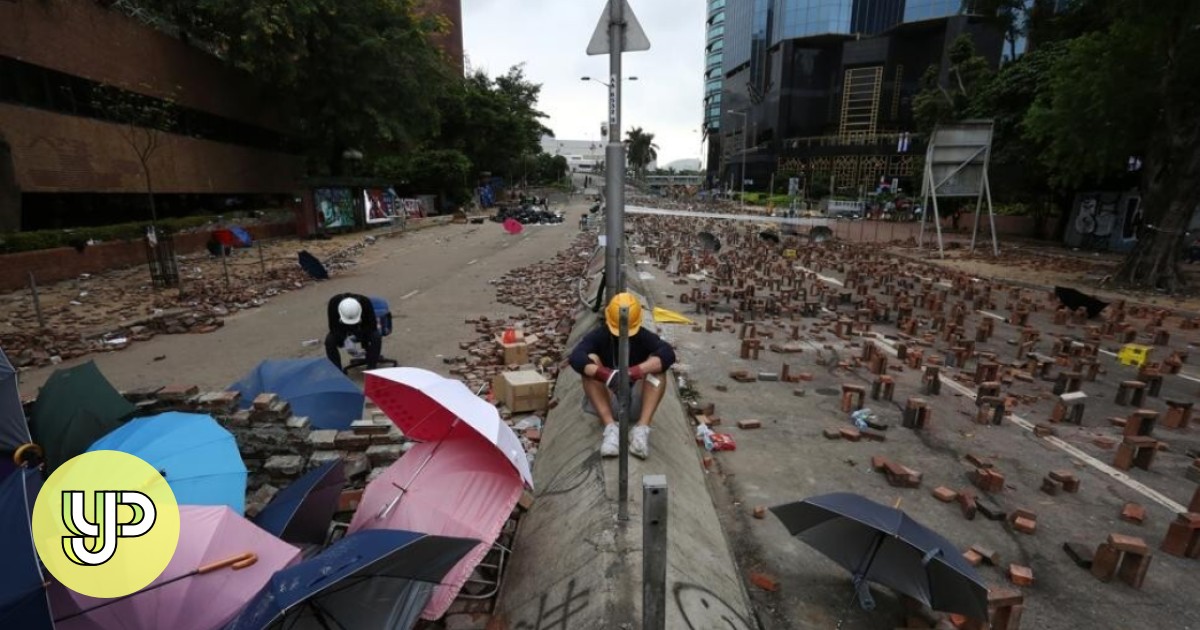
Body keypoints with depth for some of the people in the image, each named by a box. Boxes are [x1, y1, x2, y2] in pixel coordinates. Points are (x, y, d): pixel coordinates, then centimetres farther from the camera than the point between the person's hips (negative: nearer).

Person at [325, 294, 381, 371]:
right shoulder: (333, 302, -30)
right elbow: (333, 327, -20)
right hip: (342, 329, 1)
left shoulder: (365, 302, -33)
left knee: (376, 337, -30)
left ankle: (370, 370, -18)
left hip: (363, 328, -1)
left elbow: (372, 326, -23)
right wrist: (344, 340, -35)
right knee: (329, 340, -27)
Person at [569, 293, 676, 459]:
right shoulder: (598, 336, -10)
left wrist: (635, 371, -45)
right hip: (605, 401, 0)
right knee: (591, 360, -24)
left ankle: (642, 428, -34)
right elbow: (576, 358, -30)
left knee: (656, 364, -23)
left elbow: (668, 354, -28)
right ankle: (610, 427, -33)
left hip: (637, 401, 0)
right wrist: (607, 375, -48)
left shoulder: (644, 337, -8)